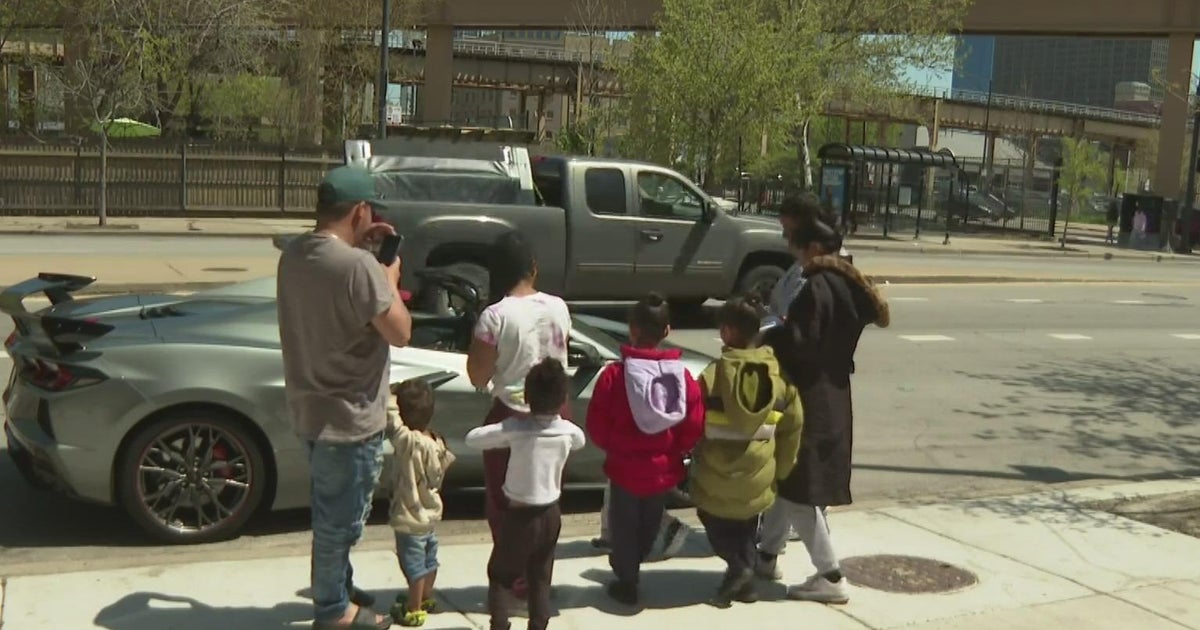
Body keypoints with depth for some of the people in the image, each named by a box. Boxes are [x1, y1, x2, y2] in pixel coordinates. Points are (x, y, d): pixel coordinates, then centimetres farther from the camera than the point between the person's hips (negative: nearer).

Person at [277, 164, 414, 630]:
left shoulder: (293, 255, 0)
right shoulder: (357, 266, -26)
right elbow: (400, 333, -21)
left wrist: (359, 245, 11)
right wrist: (390, 279, -6)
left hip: (309, 410, 9)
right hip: (350, 417, -9)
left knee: (331, 512, 25)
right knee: (340, 519, 8)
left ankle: (337, 589, 41)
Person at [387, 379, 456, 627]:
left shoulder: (407, 441, -27)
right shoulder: (435, 443, -3)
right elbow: (437, 478, 5)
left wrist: (389, 394, -21)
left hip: (410, 519, -8)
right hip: (430, 513, 8)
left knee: (414, 565, 5)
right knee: (428, 560, 22)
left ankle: (414, 610, 16)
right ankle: (426, 598, 38)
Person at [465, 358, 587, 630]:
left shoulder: (515, 427, -20)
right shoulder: (568, 431, -8)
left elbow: (472, 439, -14)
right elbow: (581, 441, 16)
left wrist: (507, 437, 0)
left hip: (518, 515, -3)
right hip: (550, 515, 3)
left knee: (499, 577, 12)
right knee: (540, 579, 17)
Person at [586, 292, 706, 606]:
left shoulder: (615, 374, -18)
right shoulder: (682, 375, -10)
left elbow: (597, 426, -11)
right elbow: (694, 427, -7)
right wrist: (674, 451, 11)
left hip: (625, 466, -3)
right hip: (664, 468, 3)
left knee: (624, 525, 17)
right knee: (649, 524, 24)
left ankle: (626, 582, 25)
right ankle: (630, 566, 41)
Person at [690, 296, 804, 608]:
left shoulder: (715, 373, -15)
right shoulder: (778, 372, -4)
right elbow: (793, 425, 0)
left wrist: (697, 455, 6)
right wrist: (780, 469, 9)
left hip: (717, 472, -3)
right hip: (757, 474, 4)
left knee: (714, 519, 20)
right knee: (746, 527, 24)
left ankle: (738, 567, 3)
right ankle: (745, 580, 19)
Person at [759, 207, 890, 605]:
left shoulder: (817, 288, -19)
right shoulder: (849, 285, 9)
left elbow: (800, 343, -22)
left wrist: (766, 340, -5)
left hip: (810, 400, -10)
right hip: (832, 398, 10)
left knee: (797, 489, -1)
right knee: (785, 479, 21)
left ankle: (831, 578, 2)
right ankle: (767, 556, 33)